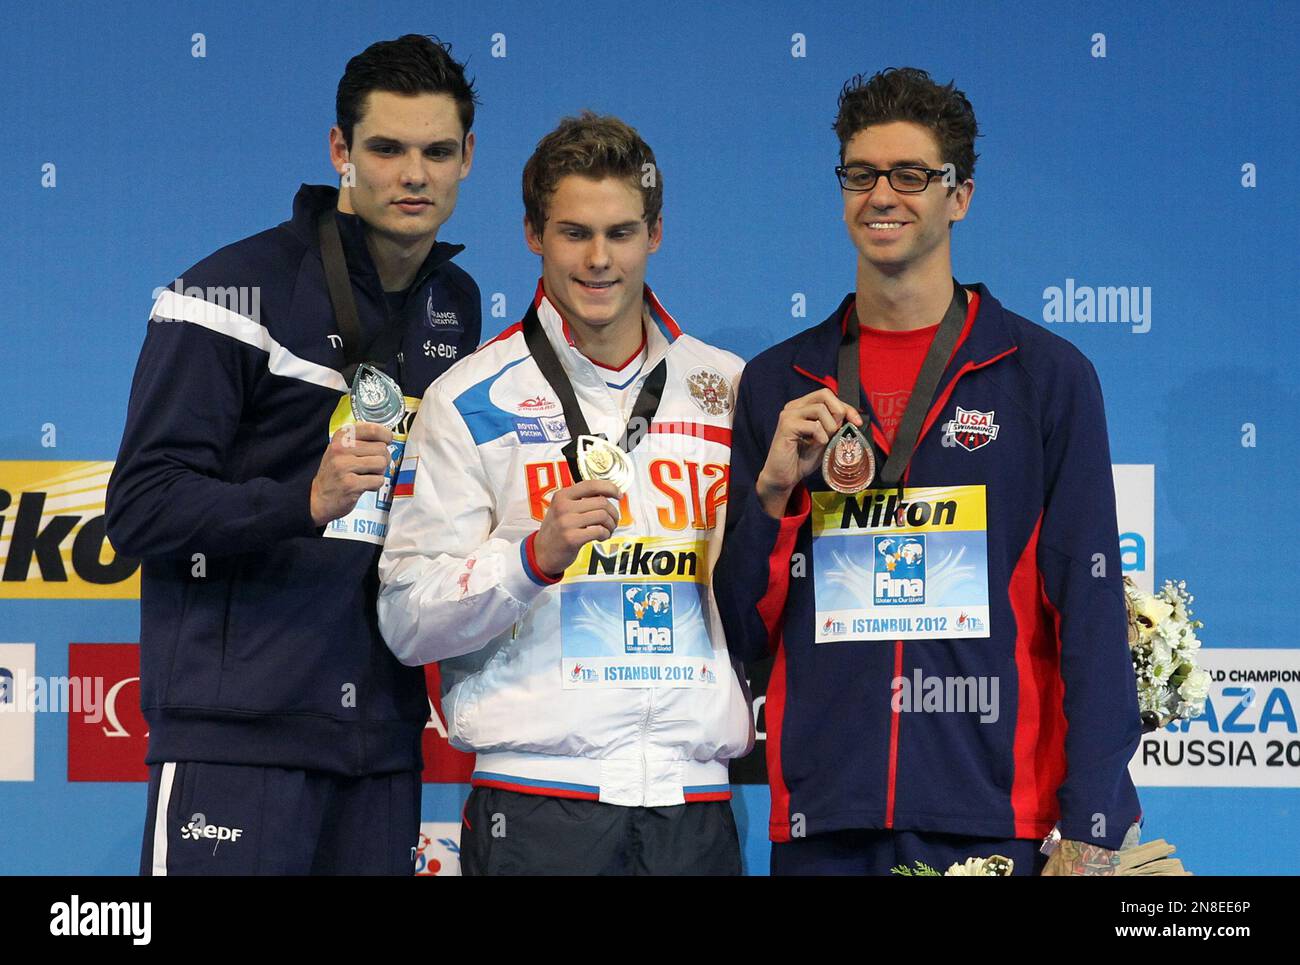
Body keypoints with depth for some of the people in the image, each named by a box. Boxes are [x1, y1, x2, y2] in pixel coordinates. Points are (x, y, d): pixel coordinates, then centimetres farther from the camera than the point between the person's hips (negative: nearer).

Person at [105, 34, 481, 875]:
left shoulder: (456, 305, 15)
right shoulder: (236, 292, -7)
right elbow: (140, 509, -12)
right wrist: (305, 503, -26)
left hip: (383, 739, 6)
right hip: (239, 736, -6)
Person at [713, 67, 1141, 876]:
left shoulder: (1049, 376, 2)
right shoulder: (777, 385, 10)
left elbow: (1091, 611, -1)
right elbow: (742, 634, 10)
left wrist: (1090, 832, -8)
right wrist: (773, 490, -6)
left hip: (994, 820, -2)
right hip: (823, 824, 2)